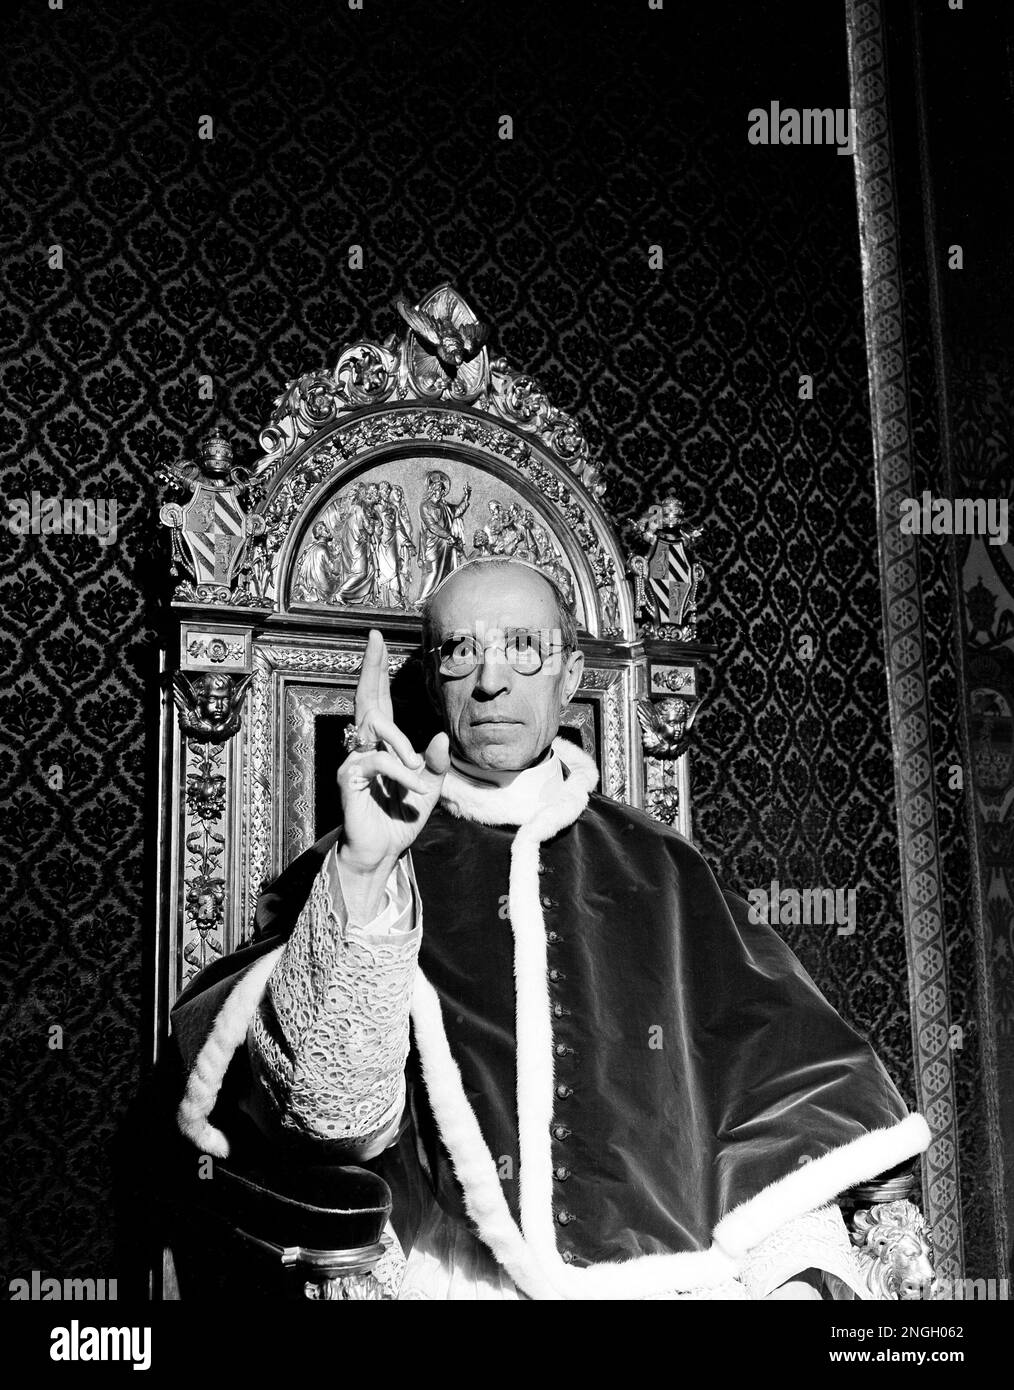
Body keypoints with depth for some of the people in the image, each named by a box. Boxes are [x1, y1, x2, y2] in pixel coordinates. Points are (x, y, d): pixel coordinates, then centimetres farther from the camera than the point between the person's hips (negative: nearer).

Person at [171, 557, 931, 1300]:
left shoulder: (662, 873, 12)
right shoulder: (351, 867, 5)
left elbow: (777, 1102, 9)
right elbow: (332, 1103, -10)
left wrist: (798, 1272, -6)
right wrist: (362, 877, -22)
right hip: (448, 1278, -1)